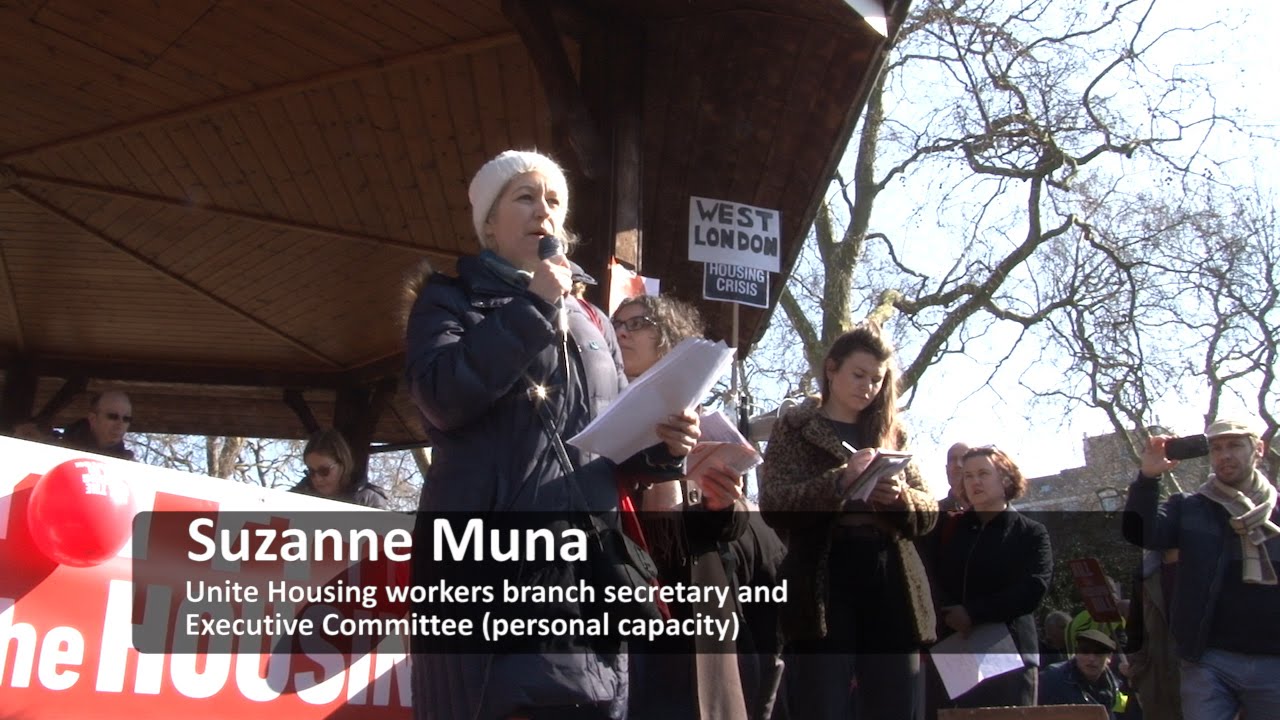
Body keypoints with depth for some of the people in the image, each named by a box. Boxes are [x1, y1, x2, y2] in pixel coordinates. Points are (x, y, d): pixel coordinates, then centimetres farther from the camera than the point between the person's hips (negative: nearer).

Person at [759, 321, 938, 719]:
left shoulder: (891, 434, 19)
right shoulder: (794, 428, 8)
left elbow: (930, 510, 13)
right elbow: (772, 505, -6)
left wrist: (900, 497, -10)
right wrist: (840, 481, -21)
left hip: (892, 591, 4)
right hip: (821, 589, -3)